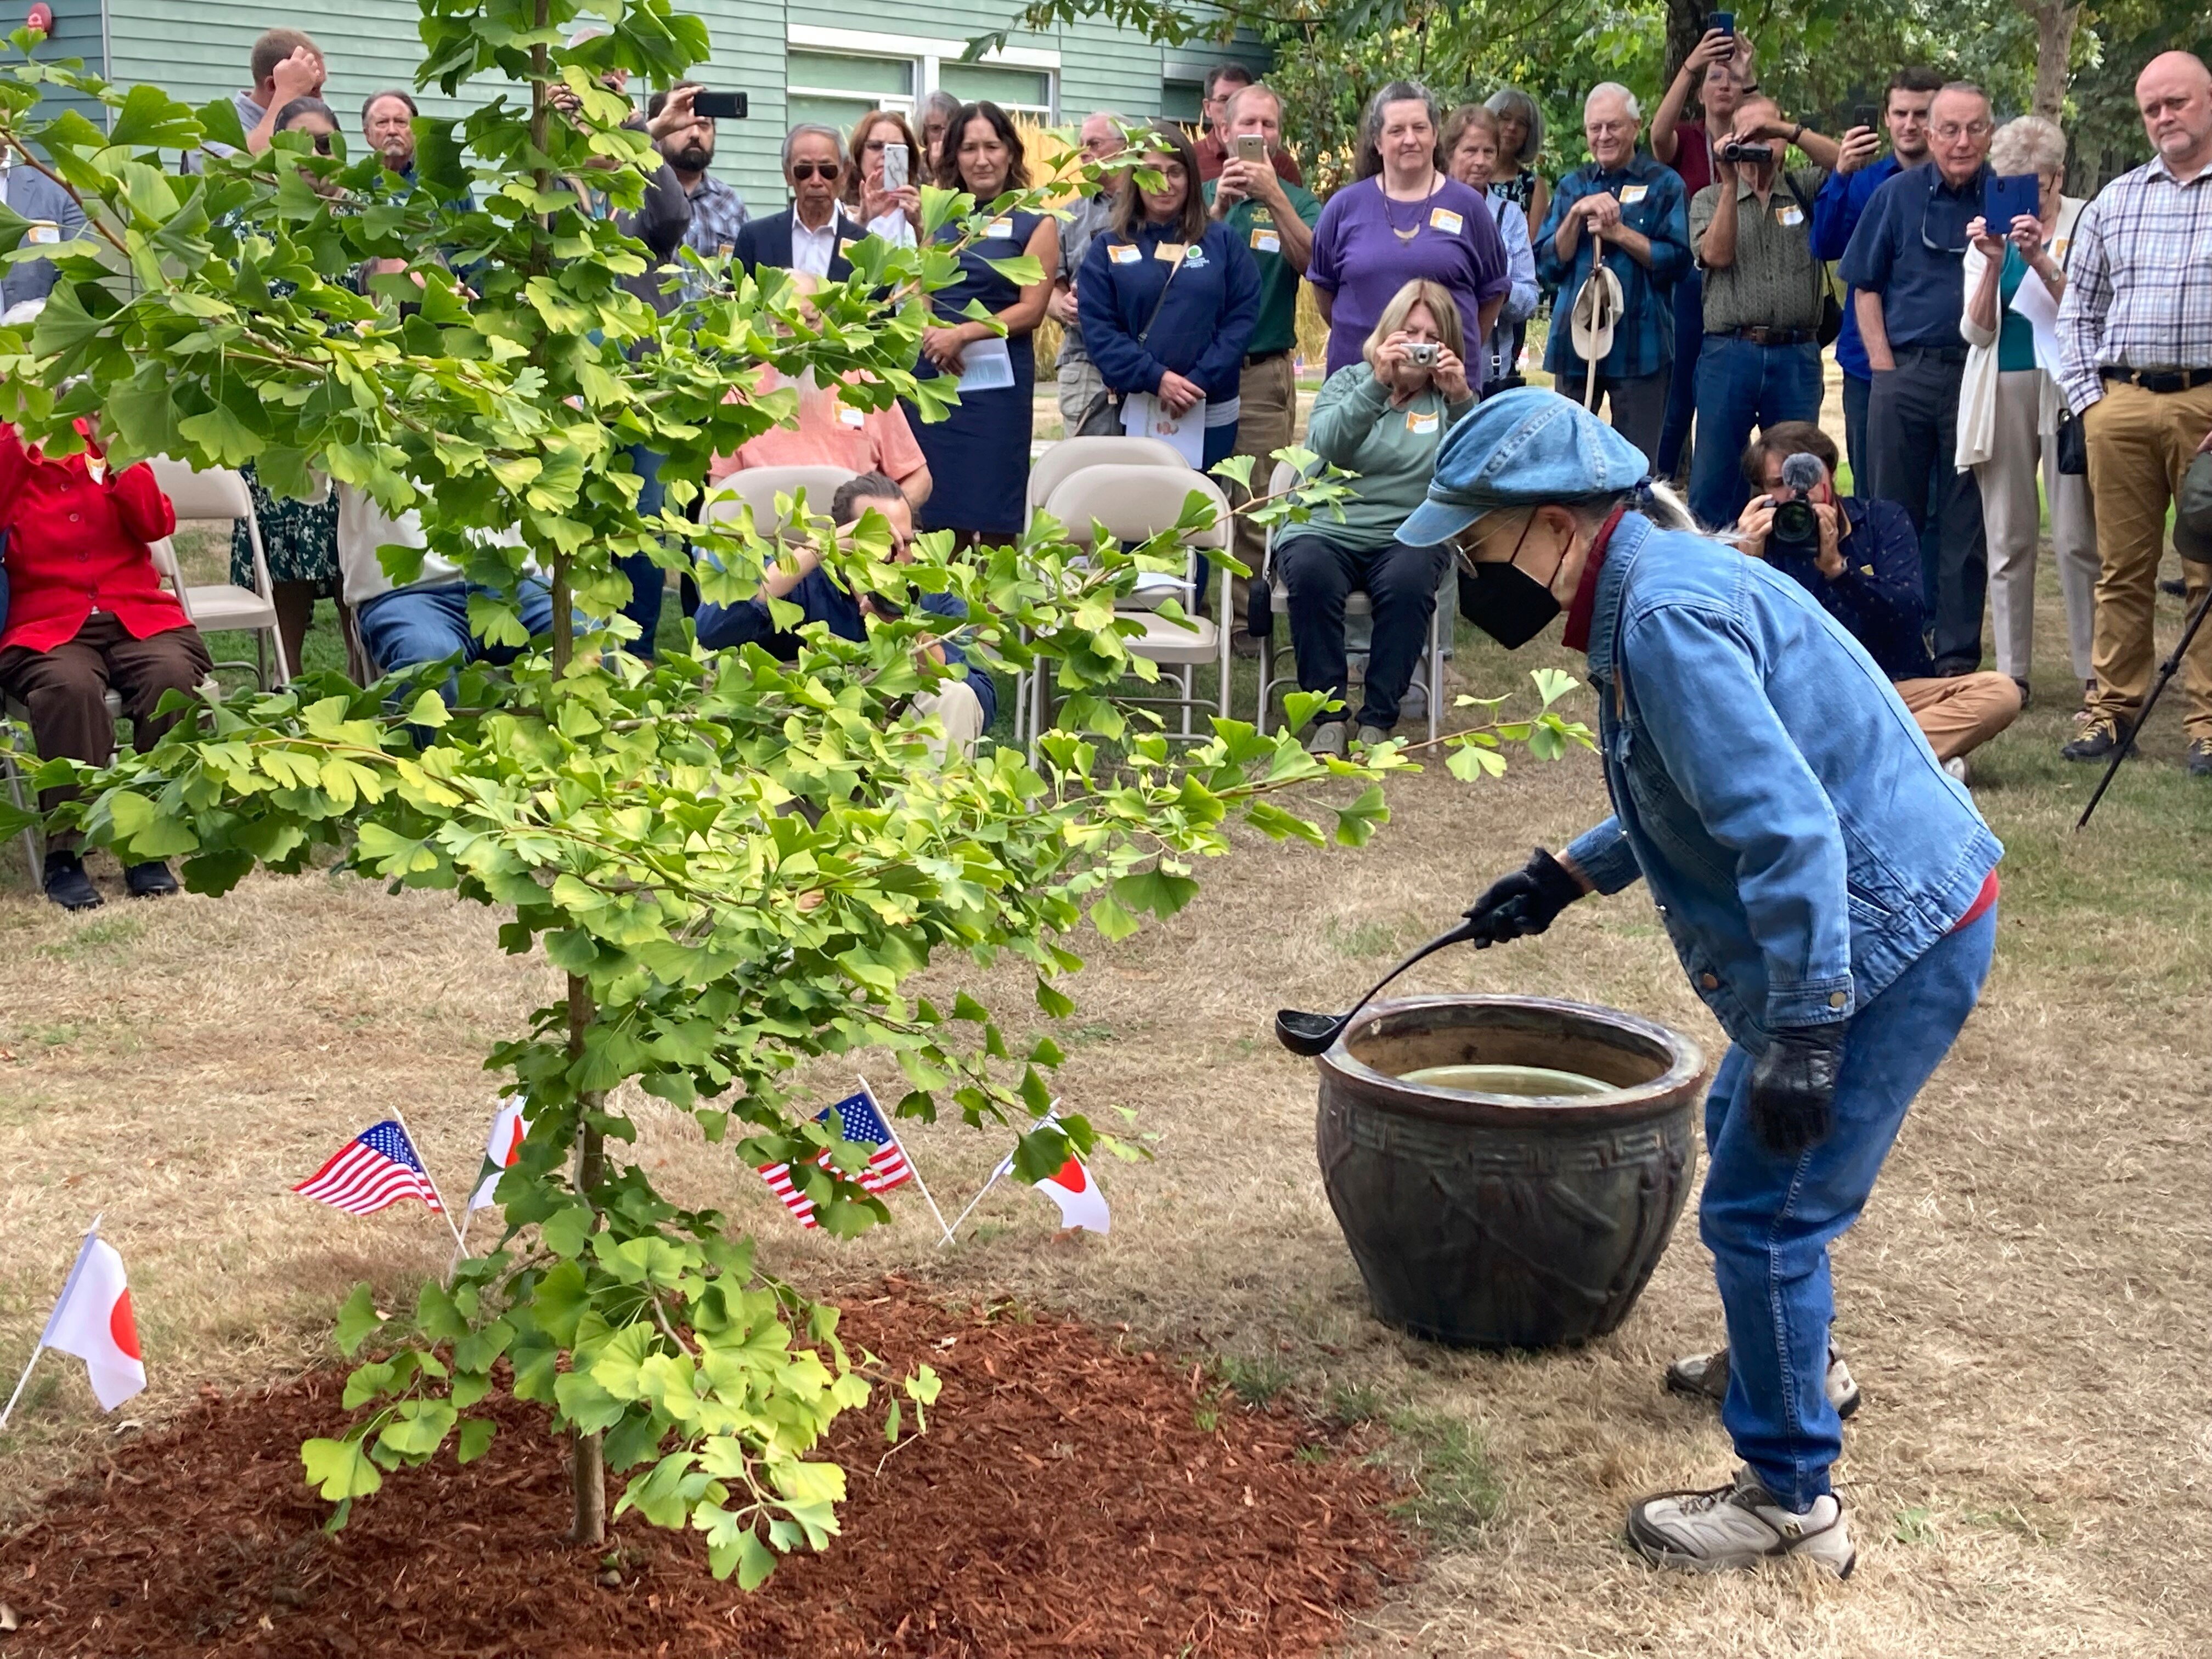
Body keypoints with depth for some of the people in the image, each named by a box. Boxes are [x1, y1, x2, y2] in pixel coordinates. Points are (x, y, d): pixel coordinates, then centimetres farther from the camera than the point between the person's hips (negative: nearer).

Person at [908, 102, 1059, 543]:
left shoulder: (1035, 223, 2)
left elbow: (1031, 309, -6)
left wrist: (963, 334, -15)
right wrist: (929, 332, -10)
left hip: (997, 378, -3)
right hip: (934, 373, 3)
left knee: (993, 512, -3)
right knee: (938, 508, 2)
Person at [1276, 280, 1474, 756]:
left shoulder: (1448, 398, 15)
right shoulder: (1349, 382, 13)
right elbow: (1323, 448, -10)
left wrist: (1462, 402, -17)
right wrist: (1376, 385, -20)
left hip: (1407, 535, 1)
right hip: (1325, 528, 0)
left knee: (1408, 581, -34)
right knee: (1311, 574, -34)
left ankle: (1378, 720, -22)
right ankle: (1329, 716, -24)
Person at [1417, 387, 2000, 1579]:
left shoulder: (1665, 617, -24)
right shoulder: (1651, 580, 9)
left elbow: (1788, 831, -30)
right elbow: (1711, 791, 23)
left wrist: (1805, 1037, -28)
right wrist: (1561, 876, 23)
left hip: (1887, 941, -11)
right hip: (1890, 914, 11)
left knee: (1761, 1211, -2)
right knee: (1741, 1132, 27)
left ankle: (1792, 1500, 14)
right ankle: (1786, 1356, 49)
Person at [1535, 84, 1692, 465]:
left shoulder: (1663, 185, 4)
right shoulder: (1572, 187, 15)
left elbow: (1678, 260, -6)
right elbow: (1547, 265, 7)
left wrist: (1619, 232, -11)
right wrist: (1577, 215, -7)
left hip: (1639, 345, -3)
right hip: (1575, 343, 3)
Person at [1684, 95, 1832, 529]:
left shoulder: (1806, 189, 13)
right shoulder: (1710, 199, 11)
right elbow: (1716, 254, -6)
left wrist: (1787, 129, -11)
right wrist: (1730, 183, -8)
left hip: (1797, 356, 1)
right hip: (1729, 352, -1)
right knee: (1714, 482, 0)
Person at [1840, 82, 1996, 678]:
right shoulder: (1898, 194, 5)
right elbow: (1865, 284, 9)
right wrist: (1882, 361, 2)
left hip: (1977, 375, -1)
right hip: (1904, 373, 1)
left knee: (1967, 522, 3)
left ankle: (1958, 654, 10)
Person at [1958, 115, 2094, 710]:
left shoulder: (2086, 224, 2)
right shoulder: (1990, 230, 10)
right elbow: (1977, 332, 2)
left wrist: (2042, 262, -21)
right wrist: (1993, 264, -13)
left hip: (2066, 389, -3)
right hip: (2002, 390, 3)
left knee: (2077, 537, -5)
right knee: (2008, 538, 4)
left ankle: (2095, 672, 1)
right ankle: (2011, 672, 9)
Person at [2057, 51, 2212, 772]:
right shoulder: (2113, 202, 14)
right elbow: (2077, 312, 17)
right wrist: (2087, 397, 6)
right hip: (2120, 402, 3)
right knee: (2122, 568, 6)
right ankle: (2113, 708, 12)